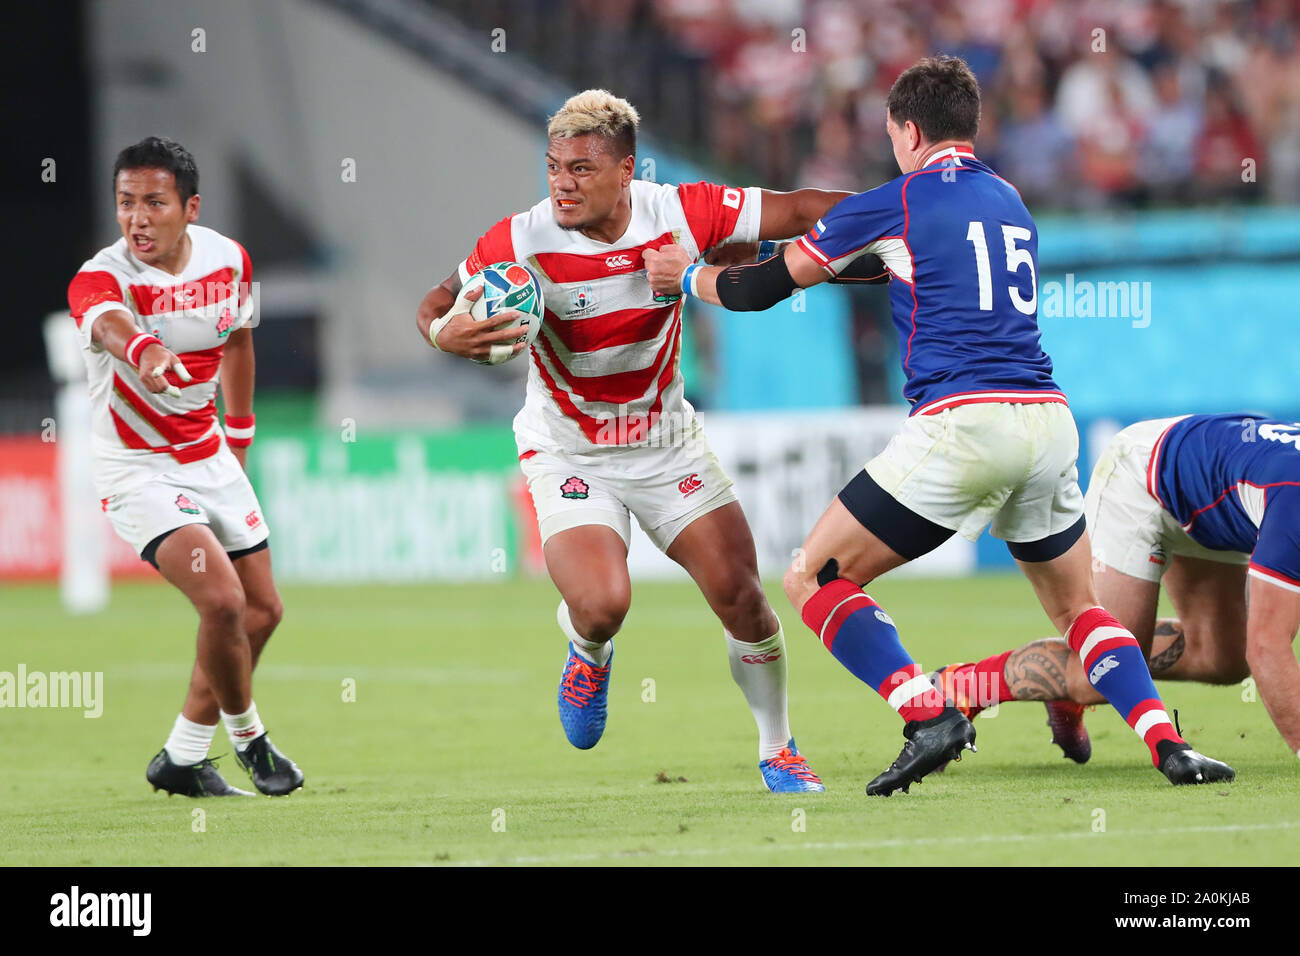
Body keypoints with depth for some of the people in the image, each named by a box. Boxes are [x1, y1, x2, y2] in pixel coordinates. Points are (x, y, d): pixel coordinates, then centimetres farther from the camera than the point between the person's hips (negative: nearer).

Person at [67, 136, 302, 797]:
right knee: (223, 600, -21)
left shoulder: (227, 259, -4)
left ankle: (183, 758, 24)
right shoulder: (100, 278, -23)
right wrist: (143, 353, -72)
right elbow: (109, 323, -49)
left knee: (262, 611, 10)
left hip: (209, 459, 7)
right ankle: (248, 737, 5)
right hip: (137, 468, -7)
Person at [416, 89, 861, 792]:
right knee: (601, 604, -24)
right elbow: (435, 308, -8)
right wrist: (447, 332, -32)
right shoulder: (521, 241, -20)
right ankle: (587, 652, 17)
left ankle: (777, 749, 19)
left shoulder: (681, 213, -16)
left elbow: (799, 210, -6)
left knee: (740, 595, -4)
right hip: (568, 453, -2)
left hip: (665, 439, 2)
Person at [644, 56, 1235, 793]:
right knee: (1077, 607, 21)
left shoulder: (892, 205, 4)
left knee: (815, 579, 4)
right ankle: (1168, 744, -1)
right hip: (1048, 420, 6)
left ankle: (930, 716, -14)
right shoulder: (1010, 202, 21)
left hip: (960, 424, -6)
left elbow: (767, 286, 13)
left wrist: (689, 277, 32)